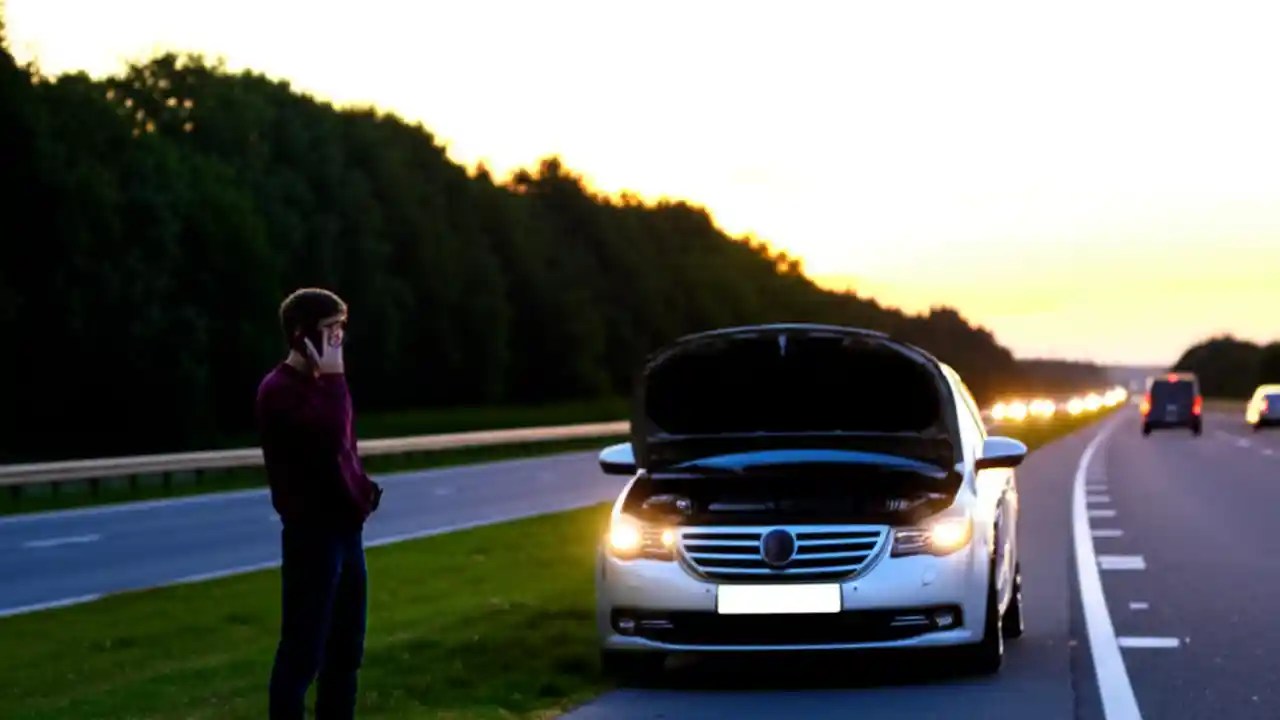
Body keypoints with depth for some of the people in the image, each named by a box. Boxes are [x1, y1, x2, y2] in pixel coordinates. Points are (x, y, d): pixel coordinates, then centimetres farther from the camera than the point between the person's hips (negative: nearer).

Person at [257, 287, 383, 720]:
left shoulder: (320, 384, 14)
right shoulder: (279, 389, -14)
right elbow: (329, 437, -28)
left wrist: (362, 490, 7)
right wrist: (334, 377, -18)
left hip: (344, 528, 9)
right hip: (312, 531, -9)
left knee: (346, 647, 14)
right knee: (303, 649, -5)